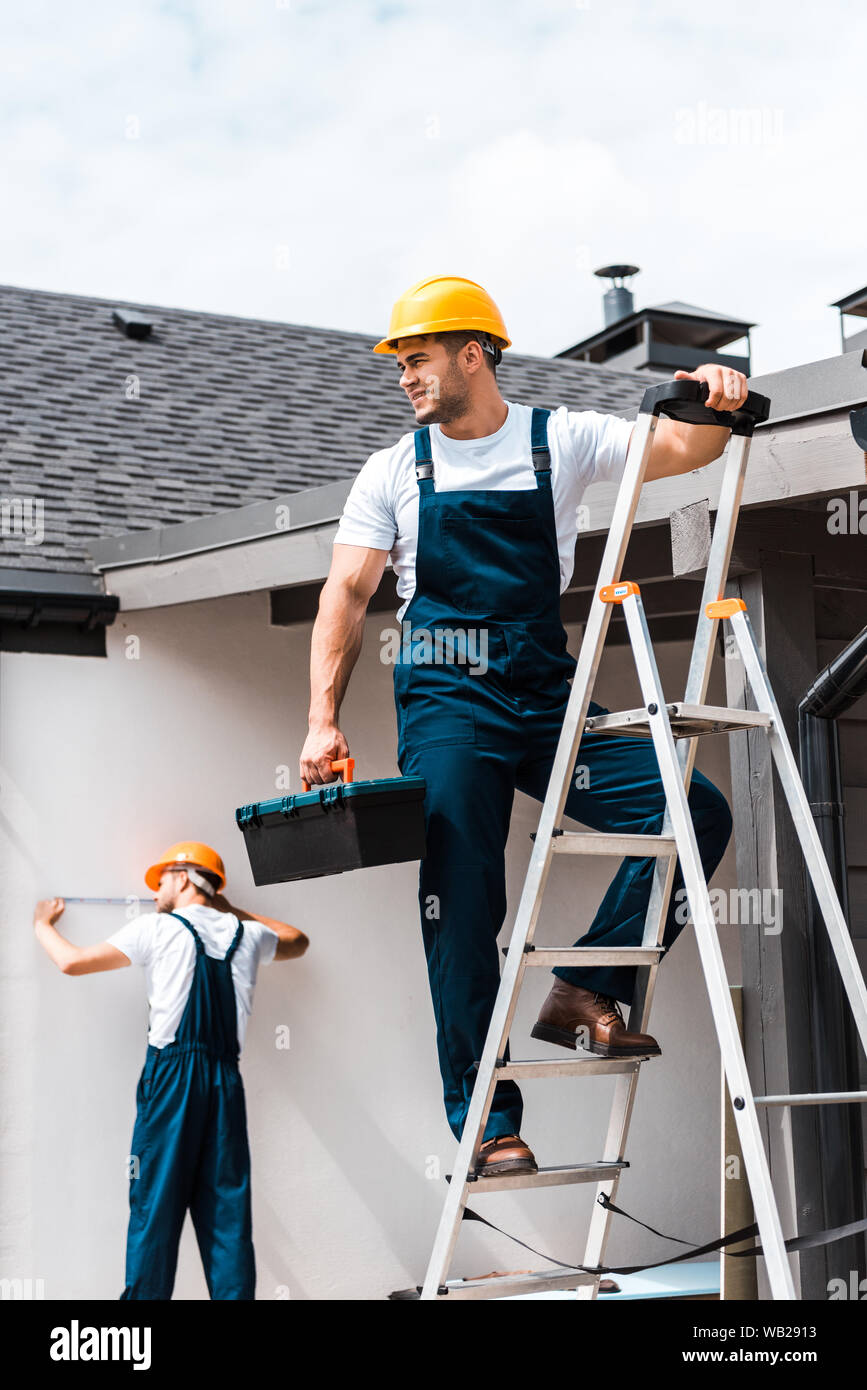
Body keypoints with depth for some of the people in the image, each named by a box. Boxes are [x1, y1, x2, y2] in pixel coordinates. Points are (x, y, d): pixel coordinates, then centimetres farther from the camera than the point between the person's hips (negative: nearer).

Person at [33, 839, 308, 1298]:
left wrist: (43, 924, 24)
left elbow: (72, 962, 5)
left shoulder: (157, 928, 1)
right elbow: (297, 941, 36)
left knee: (155, 1207, -1)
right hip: (226, 1080, 4)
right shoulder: (246, 935, 13)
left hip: (171, 1076, -4)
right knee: (226, 1211, 5)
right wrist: (231, 910, 38)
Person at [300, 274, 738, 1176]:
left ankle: (583, 992, -4)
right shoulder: (394, 471, 7)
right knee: (462, 909, -7)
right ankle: (486, 1122, 1)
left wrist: (716, 402, -24)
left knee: (695, 810, -14)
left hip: (548, 700, 2)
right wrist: (323, 720, -6)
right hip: (446, 706, -1)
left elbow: (684, 448, 0)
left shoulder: (561, 441, 7)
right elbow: (347, 594, 4)